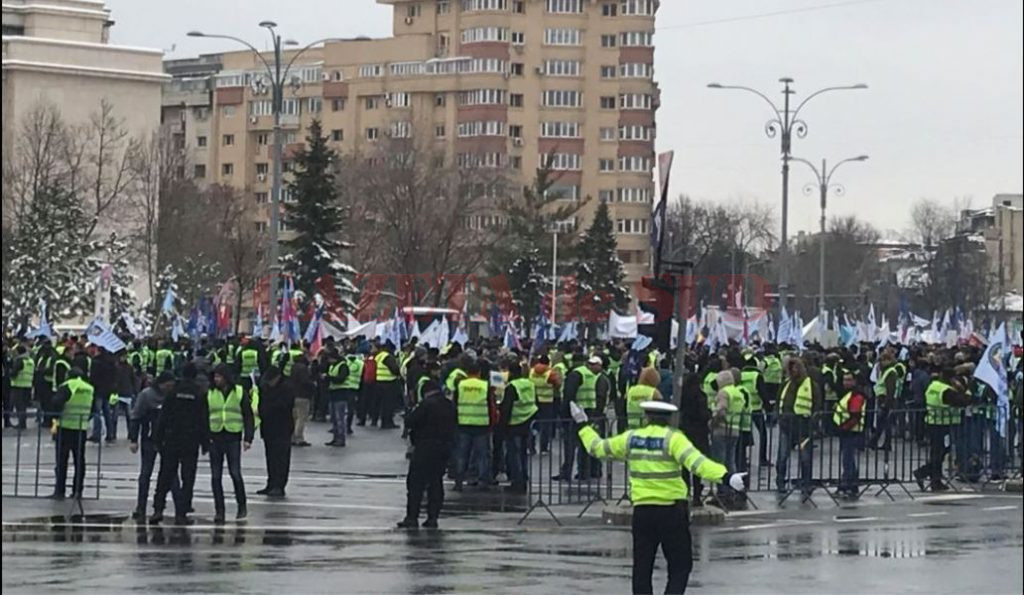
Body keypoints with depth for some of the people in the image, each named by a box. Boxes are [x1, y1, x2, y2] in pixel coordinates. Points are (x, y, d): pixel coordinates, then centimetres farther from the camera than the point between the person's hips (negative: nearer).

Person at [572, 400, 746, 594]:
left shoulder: (631, 438, 5)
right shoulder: (672, 438, -8)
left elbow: (598, 447, 17)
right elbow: (696, 462, -22)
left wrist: (583, 426, 33)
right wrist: (726, 476, -30)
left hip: (641, 510, 4)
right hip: (671, 510, -4)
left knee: (642, 567, 12)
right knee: (680, 566, 2)